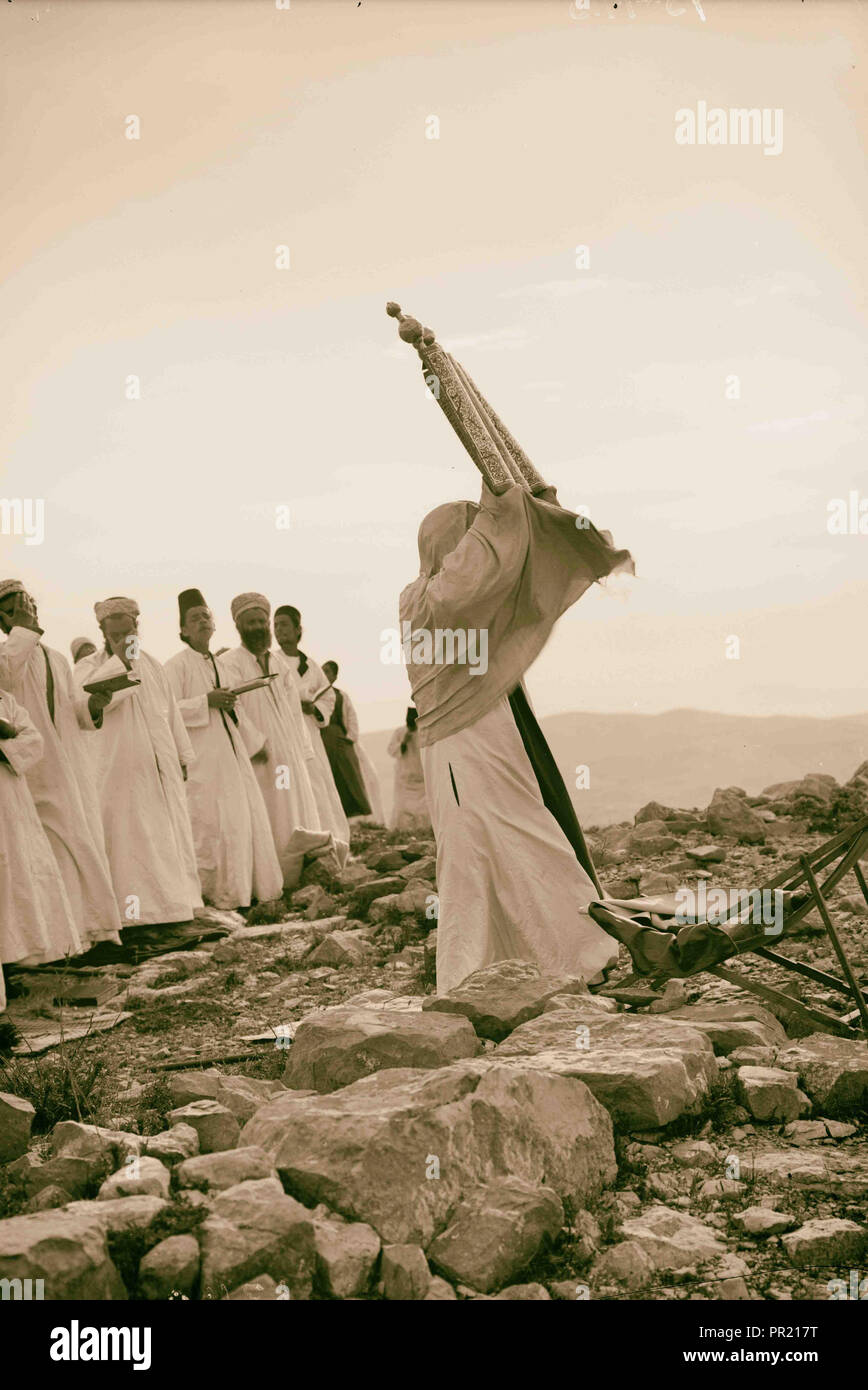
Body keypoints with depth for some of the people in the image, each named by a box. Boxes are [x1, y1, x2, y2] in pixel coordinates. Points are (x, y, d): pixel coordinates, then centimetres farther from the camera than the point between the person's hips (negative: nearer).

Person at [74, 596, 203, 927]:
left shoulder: (152, 666, 14)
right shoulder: (89, 666, 1)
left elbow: (171, 713, 17)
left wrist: (182, 757, 16)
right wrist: (120, 661, -24)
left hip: (161, 768, 5)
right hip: (120, 771, -5)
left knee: (168, 835, 7)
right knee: (128, 836, -8)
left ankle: (174, 899, 16)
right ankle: (137, 909, -7)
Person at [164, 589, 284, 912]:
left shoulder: (217, 666, 18)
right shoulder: (177, 665, -5)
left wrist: (255, 742, 27)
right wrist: (207, 701, -19)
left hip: (231, 753, 8)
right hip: (202, 758, -8)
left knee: (247, 818, 7)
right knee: (210, 824, -9)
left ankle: (252, 887, 15)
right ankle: (216, 893, -4)